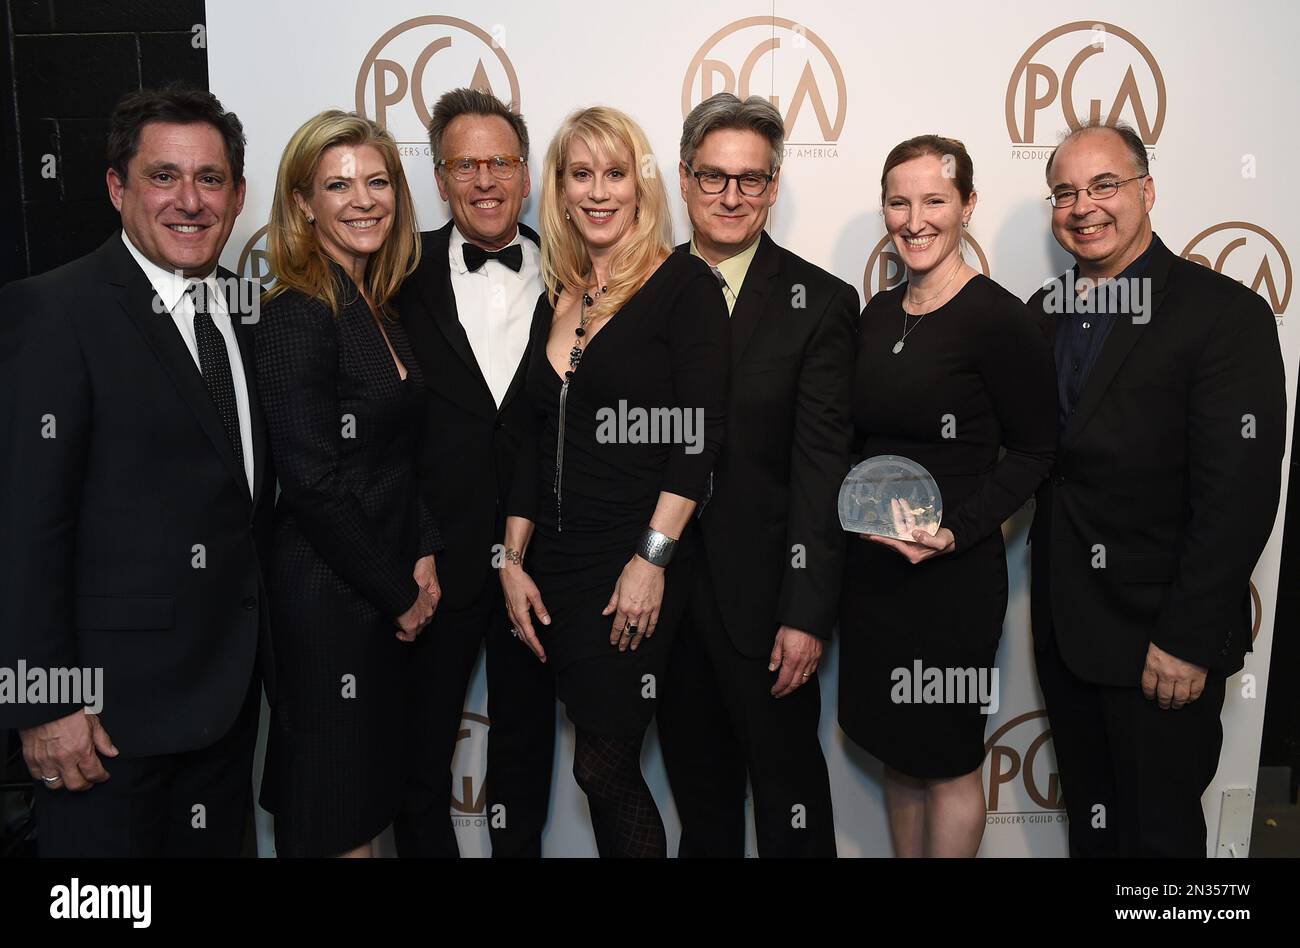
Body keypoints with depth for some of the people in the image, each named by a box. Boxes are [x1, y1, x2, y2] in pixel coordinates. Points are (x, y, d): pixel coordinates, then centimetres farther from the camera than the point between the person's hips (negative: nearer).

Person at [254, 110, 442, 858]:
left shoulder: (379, 308, 8)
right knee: (335, 814, 7)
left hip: (393, 593, 8)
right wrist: (398, 594, -11)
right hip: (329, 593, -8)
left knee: (375, 785, 20)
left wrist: (424, 558, 2)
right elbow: (313, 483, -20)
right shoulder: (298, 318, -17)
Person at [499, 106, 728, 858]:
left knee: (604, 766, 0)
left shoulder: (683, 284, -6)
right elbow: (538, 446, 14)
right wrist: (513, 562, 9)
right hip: (556, 566, 6)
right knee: (608, 767, 13)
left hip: (637, 568, -6)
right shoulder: (556, 300, 12)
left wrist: (651, 560, -17)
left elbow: (698, 436, -13)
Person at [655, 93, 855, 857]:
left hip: (761, 594, -3)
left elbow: (823, 469, -10)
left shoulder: (820, 302, -6)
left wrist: (807, 613, -14)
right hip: (663, 587, 4)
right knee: (697, 782, 20)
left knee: (787, 785, 12)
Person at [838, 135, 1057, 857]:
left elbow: (1033, 452, -10)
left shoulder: (1001, 319, -13)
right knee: (896, 746, 19)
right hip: (872, 566, 6)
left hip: (954, 573, -6)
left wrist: (954, 532, -20)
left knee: (948, 758, 10)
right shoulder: (879, 314, 7)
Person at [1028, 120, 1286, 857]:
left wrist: (1188, 642, -19)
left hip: (1161, 635, -5)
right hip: (1063, 625, 6)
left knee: (1158, 829, 10)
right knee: (1089, 814, 20)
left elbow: (1239, 496, -17)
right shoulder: (1043, 313, 7)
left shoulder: (1227, 314, -13)